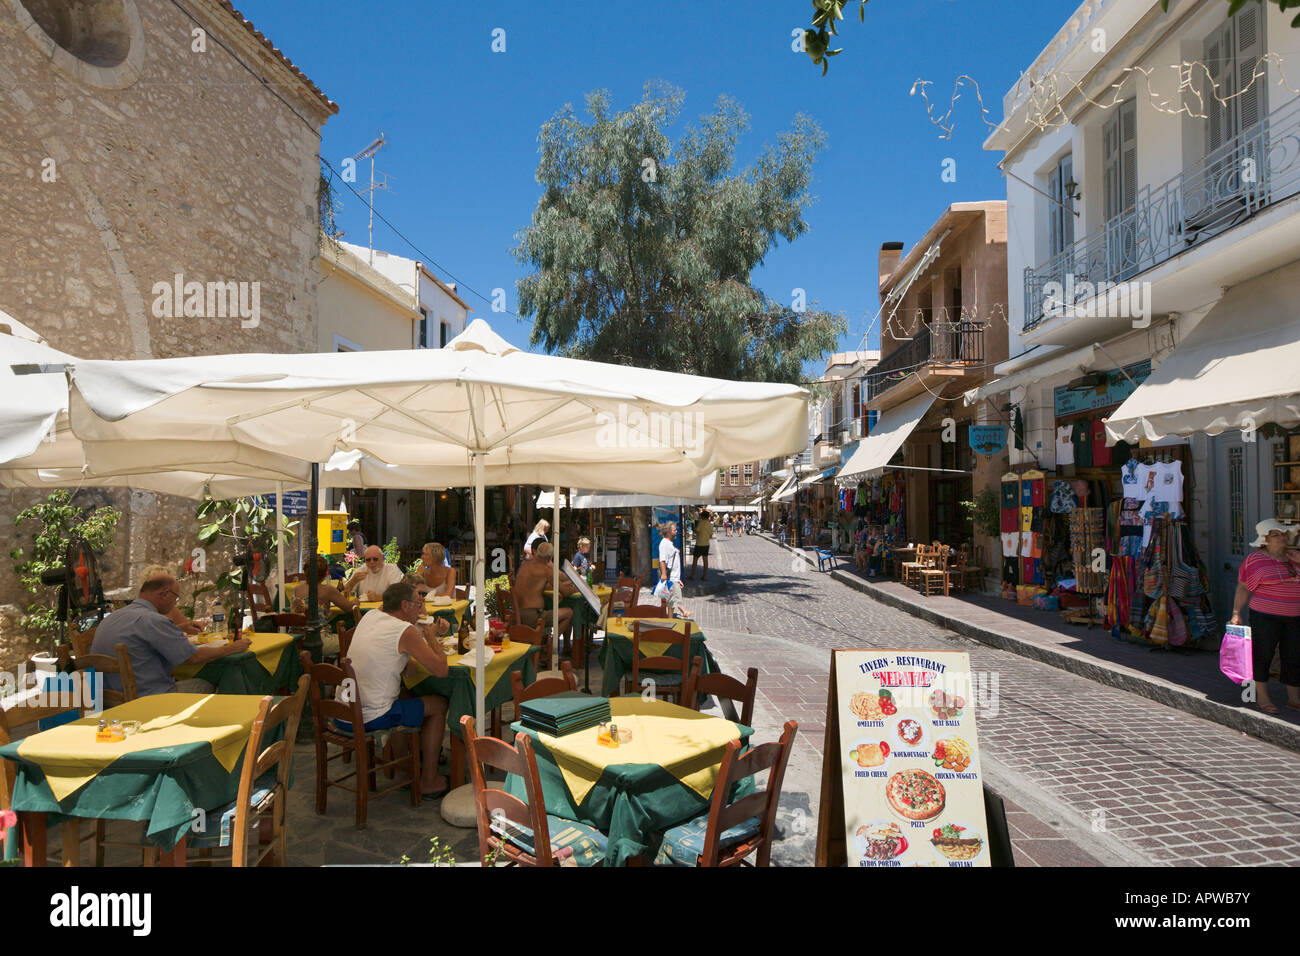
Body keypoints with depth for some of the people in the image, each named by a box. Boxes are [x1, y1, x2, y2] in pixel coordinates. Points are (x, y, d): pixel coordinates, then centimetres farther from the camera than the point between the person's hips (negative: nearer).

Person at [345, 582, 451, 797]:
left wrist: (432, 630, 14)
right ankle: (429, 781, 18)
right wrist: (431, 637, 1)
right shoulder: (405, 631, -15)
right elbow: (441, 670, -14)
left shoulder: (371, 616, 7)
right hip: (371, 719, -8)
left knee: (406, 692, 31)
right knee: (439, 705, 11)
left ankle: (416, 754, 43)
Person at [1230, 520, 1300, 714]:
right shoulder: (1255, 560, -4)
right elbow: (1243, 588, -3)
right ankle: (1261, 697, 11)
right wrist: (1236, 613, -9)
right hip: (1265, 616, -5)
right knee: (1262, 655, 1)